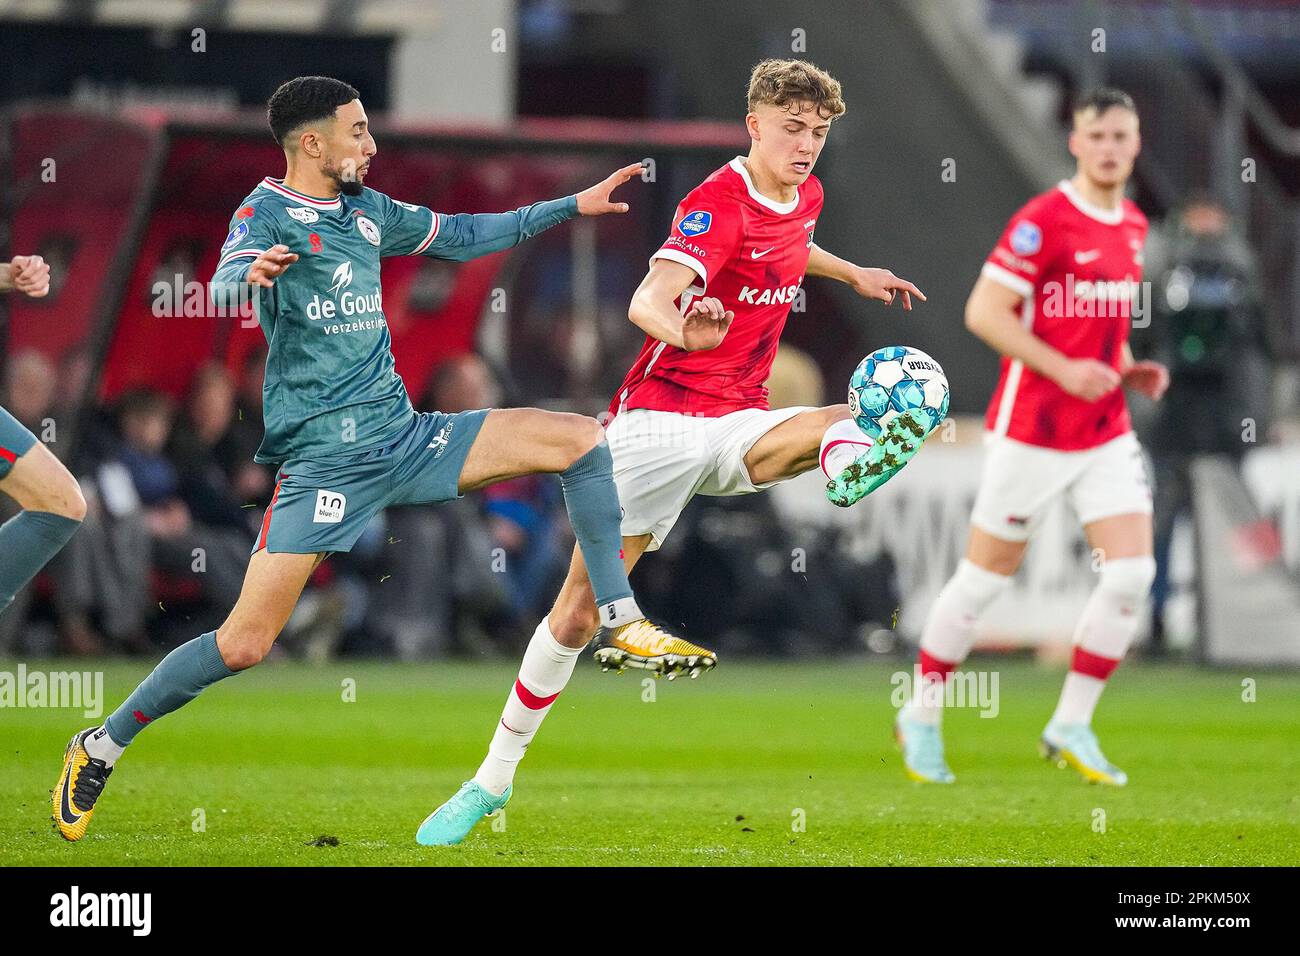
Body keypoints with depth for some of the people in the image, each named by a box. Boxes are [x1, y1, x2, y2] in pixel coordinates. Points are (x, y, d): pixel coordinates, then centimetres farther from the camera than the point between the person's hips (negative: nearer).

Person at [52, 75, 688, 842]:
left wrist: (572, 206, 25)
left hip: (404, 437, 7)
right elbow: (224, 287, -30)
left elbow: (462, 235, 26)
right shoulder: (266, 214, -10)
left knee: (582, 439, 0)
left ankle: (623, 625, 4)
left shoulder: (368, 210, 12)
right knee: (244, 644, -13)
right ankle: (100, 748, 3)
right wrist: (251, 275, -54)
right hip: (325, 457, -7)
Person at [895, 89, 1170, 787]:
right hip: (1031, 432, -6)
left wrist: (1129, 369, 6)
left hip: (1106, 434, 6)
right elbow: (984, 313, -17)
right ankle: (922, 719, 20)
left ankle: (1071, 728, 5)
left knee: (1132, 572, -6)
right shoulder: (1042, 220, -14)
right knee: (986, 577, 2)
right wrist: (1063, 370, -23)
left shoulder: (1133, 226, 10)